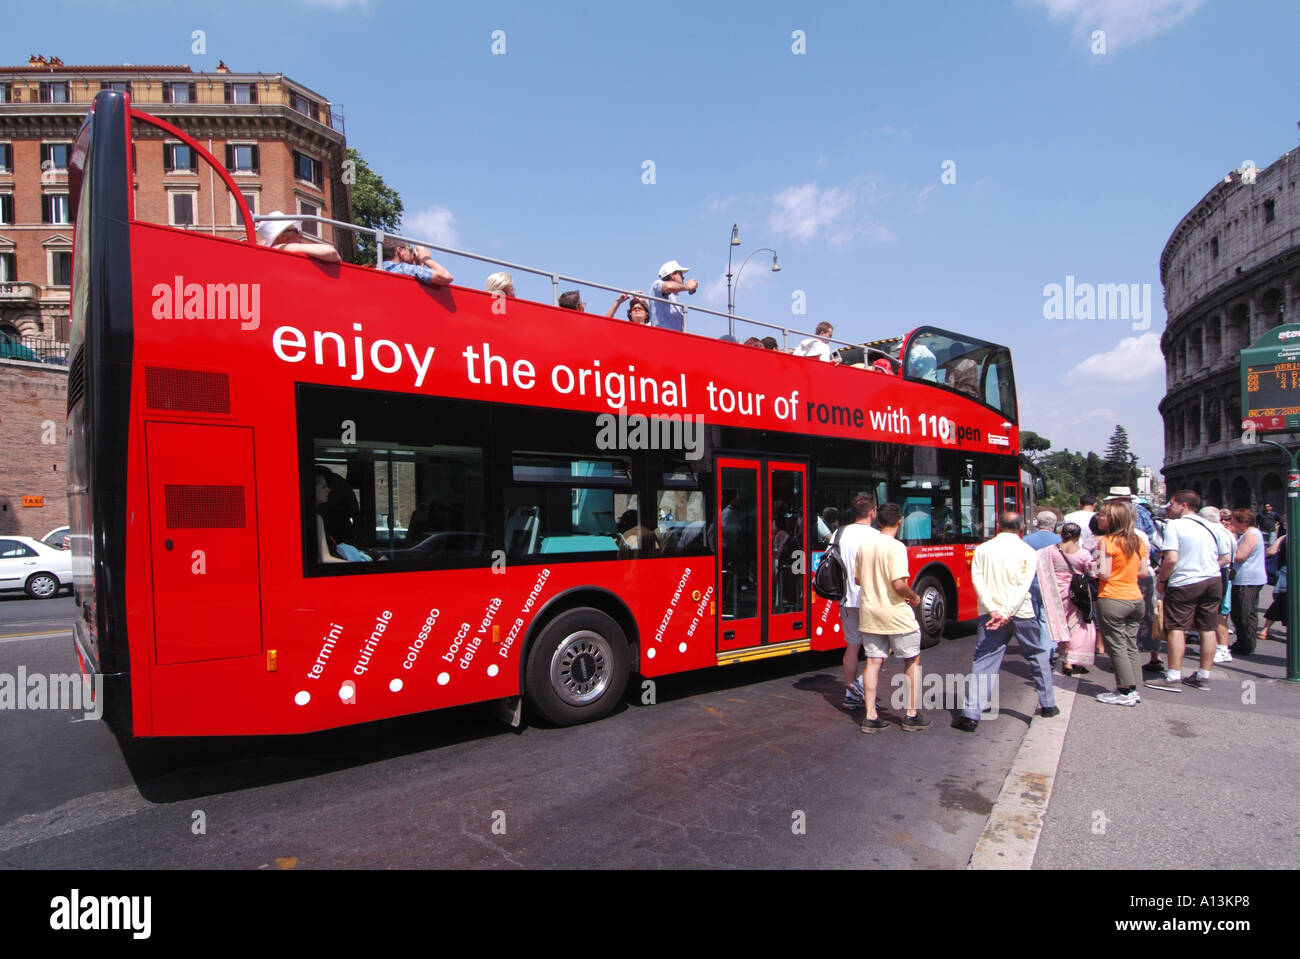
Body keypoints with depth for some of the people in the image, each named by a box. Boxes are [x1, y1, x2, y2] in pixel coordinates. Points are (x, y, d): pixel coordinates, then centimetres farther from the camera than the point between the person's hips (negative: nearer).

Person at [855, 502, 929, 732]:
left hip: (869, 613, 6)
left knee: (873, 662, 9)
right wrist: (914, 597, -7)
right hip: (895, 614, -6)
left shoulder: (865, 546, 5)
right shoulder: (896, 547, -17)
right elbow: (899, 584, -24)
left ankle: (871, 717, 10)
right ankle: (912, 715, 17)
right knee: (912, 661, 12)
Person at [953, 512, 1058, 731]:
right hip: (1022, 614, 0)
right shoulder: (1028, 552, 1)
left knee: (983, 662, -2)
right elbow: (1023, 587, -10)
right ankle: (1047, 705, 34)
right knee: (1038, 655, 23)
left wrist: (993, 611, -11)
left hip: (990, 614, 0)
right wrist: (1007, 614, -14)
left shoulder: (982, 549, 5)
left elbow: (977, 580, -6)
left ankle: (970, 714, -10)